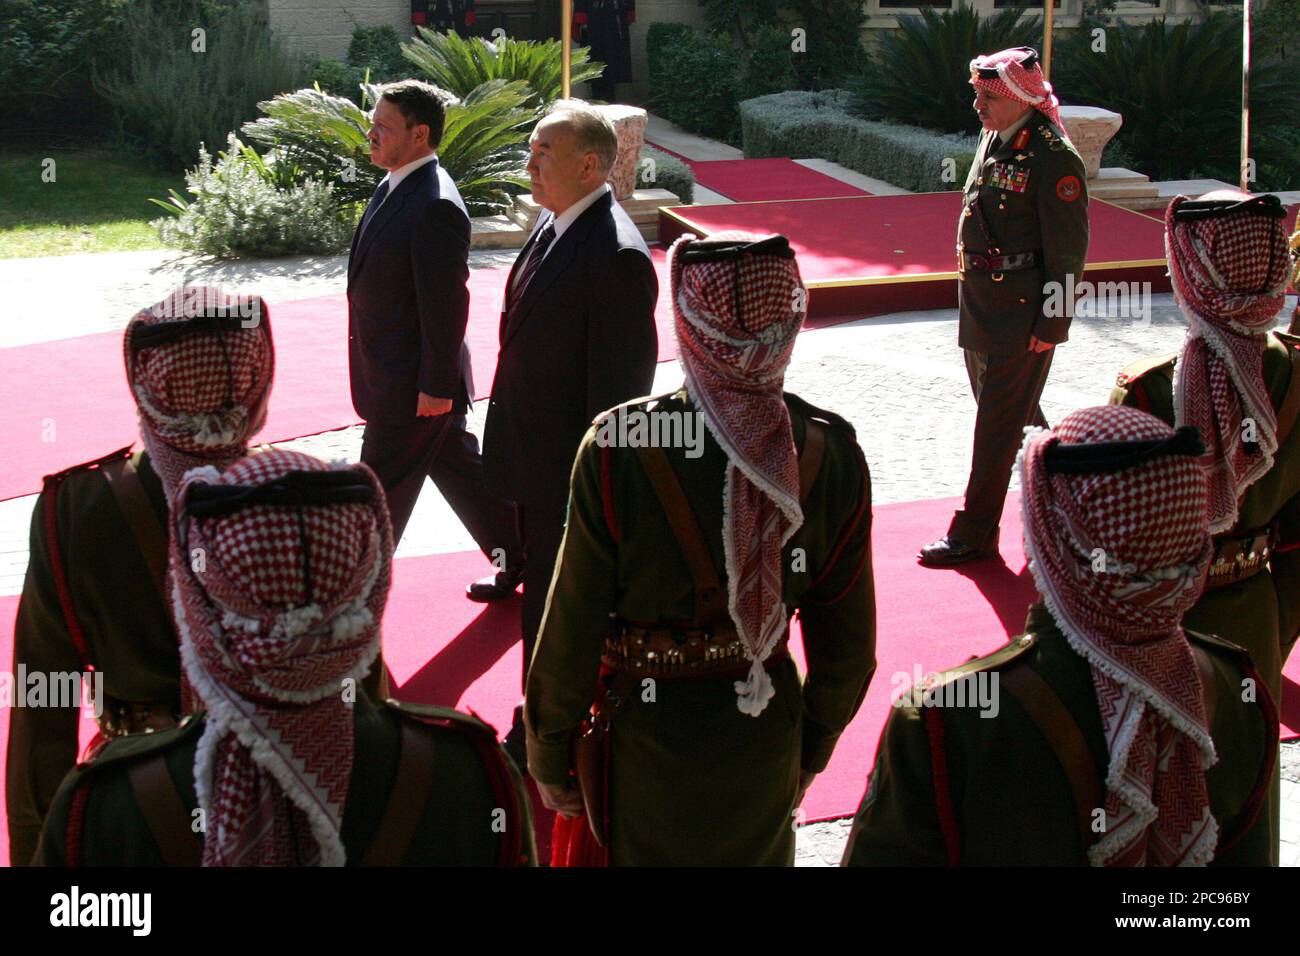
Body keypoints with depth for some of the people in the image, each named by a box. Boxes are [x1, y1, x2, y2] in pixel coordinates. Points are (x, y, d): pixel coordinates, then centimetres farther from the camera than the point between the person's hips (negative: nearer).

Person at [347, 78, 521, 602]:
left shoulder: (435, 208, -24)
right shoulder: (394, 186, 7)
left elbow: (446, 304, -23)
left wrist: (437, 385, -20)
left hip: (413, 382, -10)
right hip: (394, 369, 10)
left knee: (382, 490, 2)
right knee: (456, 466, 20)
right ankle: (518, 553, 34)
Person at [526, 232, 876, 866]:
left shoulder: (618, 448, -24)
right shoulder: (832, 453, -14)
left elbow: (572, 628, -16)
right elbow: (847, 639, -4)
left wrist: (548, 754, -1)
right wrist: (814, 749, 13)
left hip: (649, 735, -2)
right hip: (768, 738, 3)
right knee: (757, 852, 27)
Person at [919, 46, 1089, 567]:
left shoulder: (1055, 159, -18)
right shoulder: (993, 138, 8)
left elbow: (1067, 253, -16)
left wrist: (1051, 324, -16)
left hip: (1024, 313, -9)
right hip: (981, 303, 9)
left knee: (999, 424, -2)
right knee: (1015, 412, 20)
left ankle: (975, 534, 6)